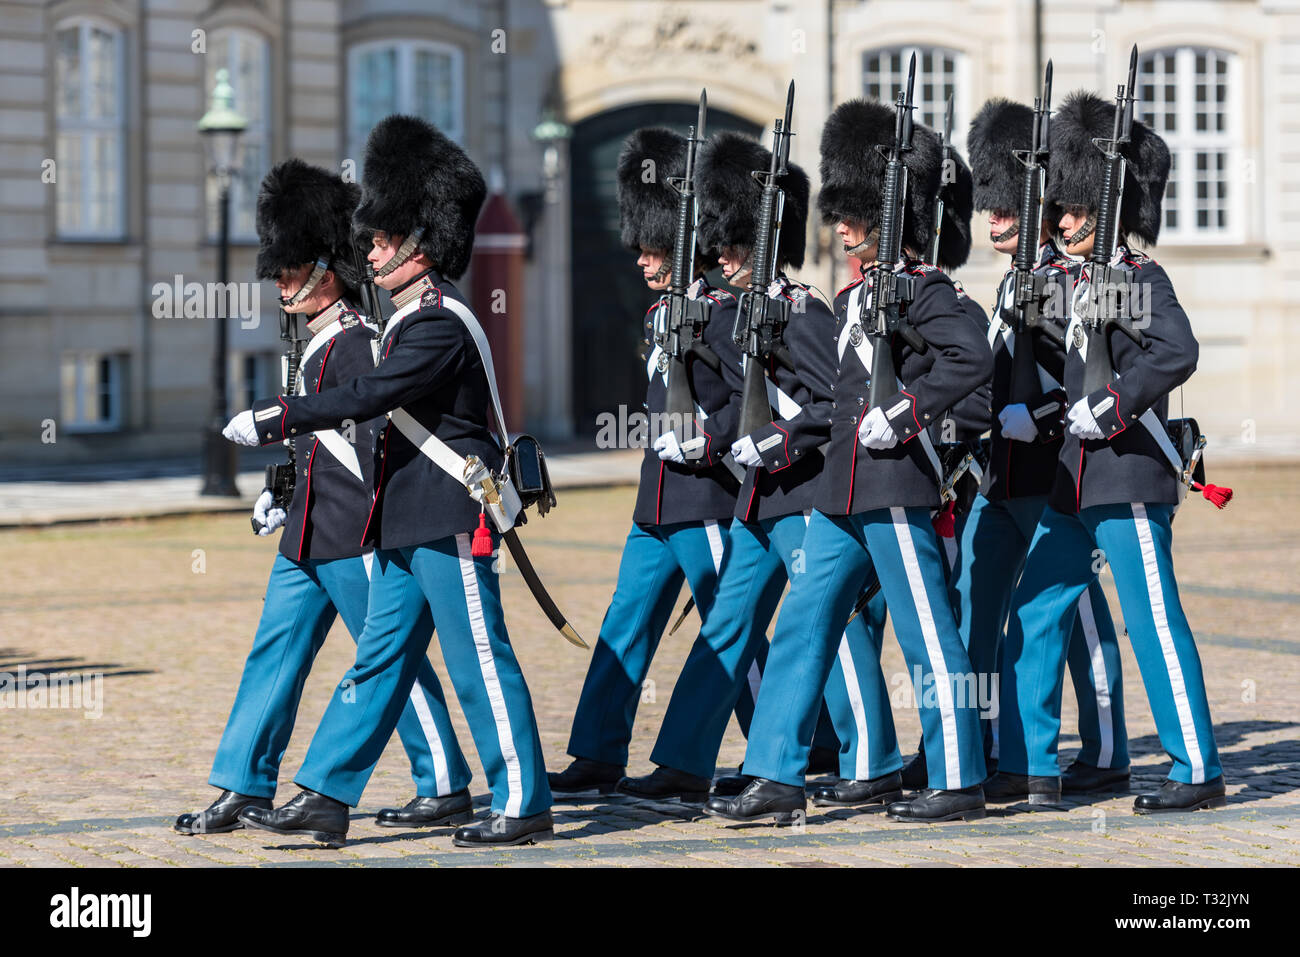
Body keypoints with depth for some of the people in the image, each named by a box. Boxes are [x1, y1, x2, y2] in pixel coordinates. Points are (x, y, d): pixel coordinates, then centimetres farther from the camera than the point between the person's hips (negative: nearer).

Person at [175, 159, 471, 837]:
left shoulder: (356, 344, -14)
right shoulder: (318, 345, 16)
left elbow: (380, 437, -19)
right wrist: (283, 495, 22)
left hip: (354, 536, -10)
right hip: (308, 535, 10)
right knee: (274, 654, 9)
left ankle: (447, 790, 5)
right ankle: (243, 791, 13)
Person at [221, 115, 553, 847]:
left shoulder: (440, 325, -17)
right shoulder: (416, 319, 15)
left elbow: (372, 396, -26)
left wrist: (275, 418, -24)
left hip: (449, 523, -10)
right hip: (411, 524, 10)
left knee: (482, 663, -4)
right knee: (380, 658, 10)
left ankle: (525, 805, 3)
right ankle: (326, 798, 12)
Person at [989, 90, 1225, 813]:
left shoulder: (1141, 277, -9)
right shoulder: (1078, 282, 15)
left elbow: (1177, 353, -25)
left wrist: (1111, 408, -23)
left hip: (1128, 479, -9)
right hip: (1073, 483, 9)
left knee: (1156, 624, -6)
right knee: (1036, 616, 9)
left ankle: (1199, 773, 0)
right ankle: (1030, 765, 15)